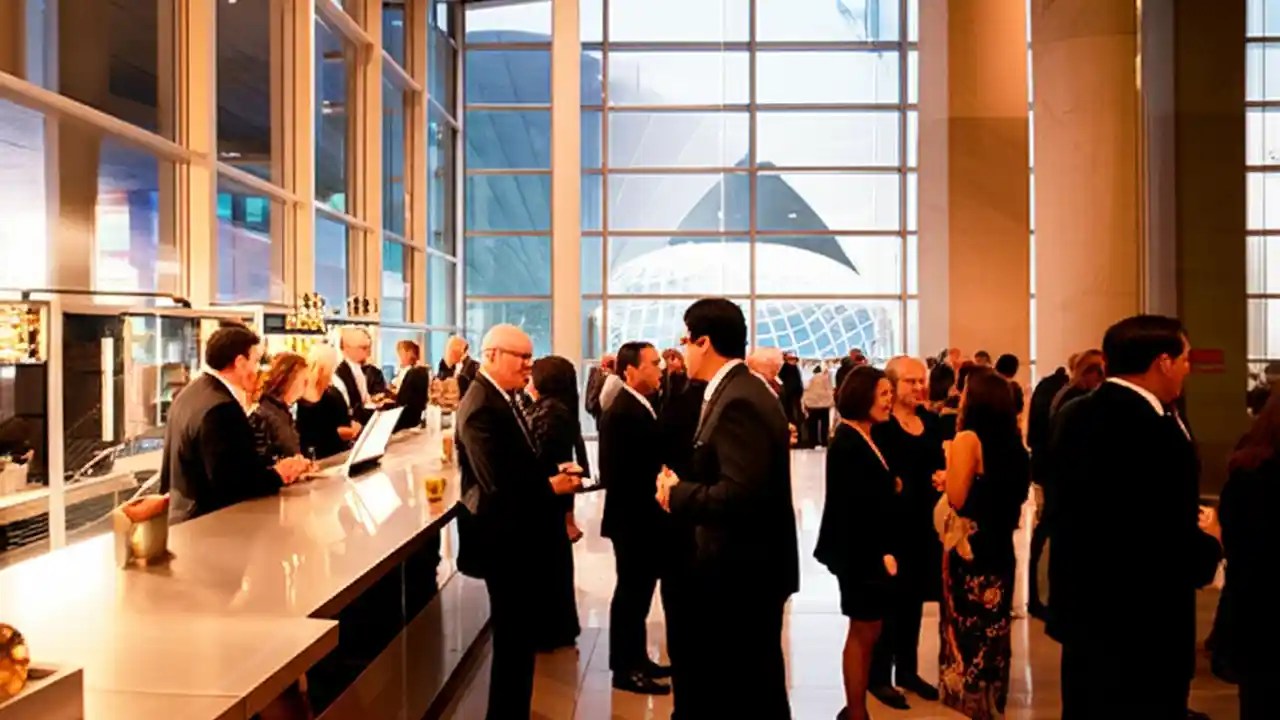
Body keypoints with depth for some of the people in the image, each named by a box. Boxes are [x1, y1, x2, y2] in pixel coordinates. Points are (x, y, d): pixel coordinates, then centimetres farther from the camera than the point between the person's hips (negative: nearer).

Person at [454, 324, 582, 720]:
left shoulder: (503, 398, 9)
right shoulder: (481, 407, -23)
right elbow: (498, 484, -29)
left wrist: (553, 474, -3)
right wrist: (551, 487, -16)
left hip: (518, 534, 10)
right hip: (504, 539, -10)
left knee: (519, 633, 21)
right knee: (514, 636, 4)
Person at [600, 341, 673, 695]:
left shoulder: (642, 408, 9)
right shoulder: (621, 413, -21)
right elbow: (619, 475, -24)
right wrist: (647, 509, -20)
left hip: (647, 518, 9)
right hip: (633, 520, -9)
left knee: (640, 591, 18)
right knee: (631, 592, 4)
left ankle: (637, 659, 32)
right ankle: (625, 669, 19)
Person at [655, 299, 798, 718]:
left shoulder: (737, 402, -22)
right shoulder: (743, 392, 10)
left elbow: (739, 494, -31)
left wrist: (677, 493, -17)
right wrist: (685, 487, 4)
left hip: (742, 572, -10)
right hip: (751, 566, 10)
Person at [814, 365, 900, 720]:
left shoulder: (867, 439, 10)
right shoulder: (847, 443, -17)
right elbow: (852, 506, -20)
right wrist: (880, 553, -18)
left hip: (873, 550, 9)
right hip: (861, 553, -9)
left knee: (866, 633, 16)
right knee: (863, 632, 2)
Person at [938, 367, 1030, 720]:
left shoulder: (967, 439, -17)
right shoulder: (1011, 441, 4)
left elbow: (956, 499, -19)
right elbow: (1017, 494, 12)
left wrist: (950, 459, -8)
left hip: (968, 548, -7)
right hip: (1000, 547, 7)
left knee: (967, 628, 5)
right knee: (992, 627, 16)